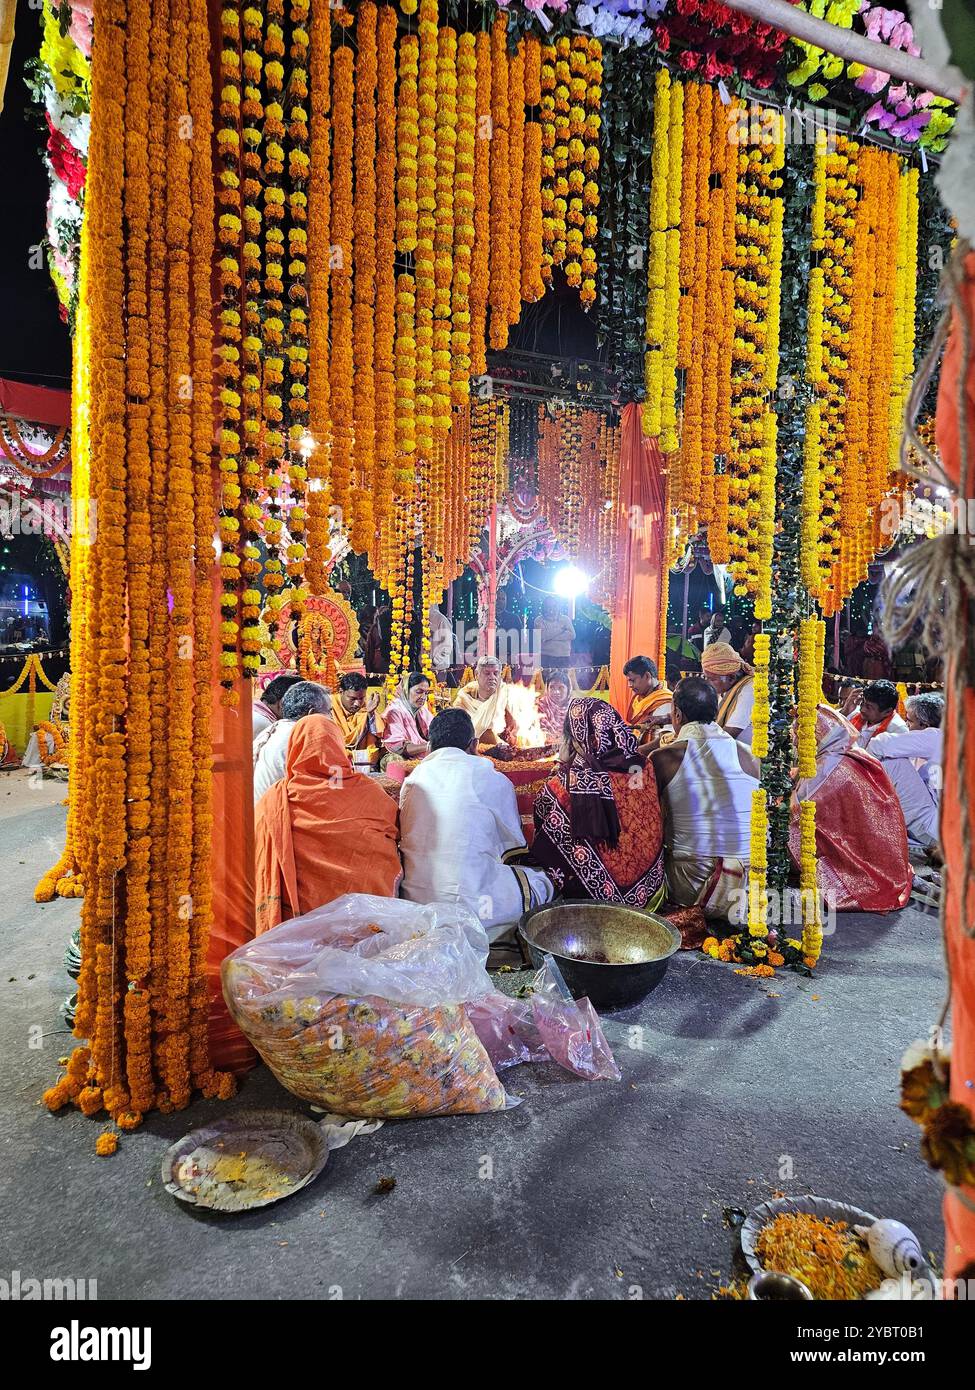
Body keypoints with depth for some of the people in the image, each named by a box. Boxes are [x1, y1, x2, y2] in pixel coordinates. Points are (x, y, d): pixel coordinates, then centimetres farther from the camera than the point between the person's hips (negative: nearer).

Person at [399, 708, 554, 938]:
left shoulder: (412, 780, 8)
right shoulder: (493, 780, -5)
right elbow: (514, 846, 8)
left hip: (412, 902, 6)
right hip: (467, 907, -6)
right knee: (541, 882, 14)